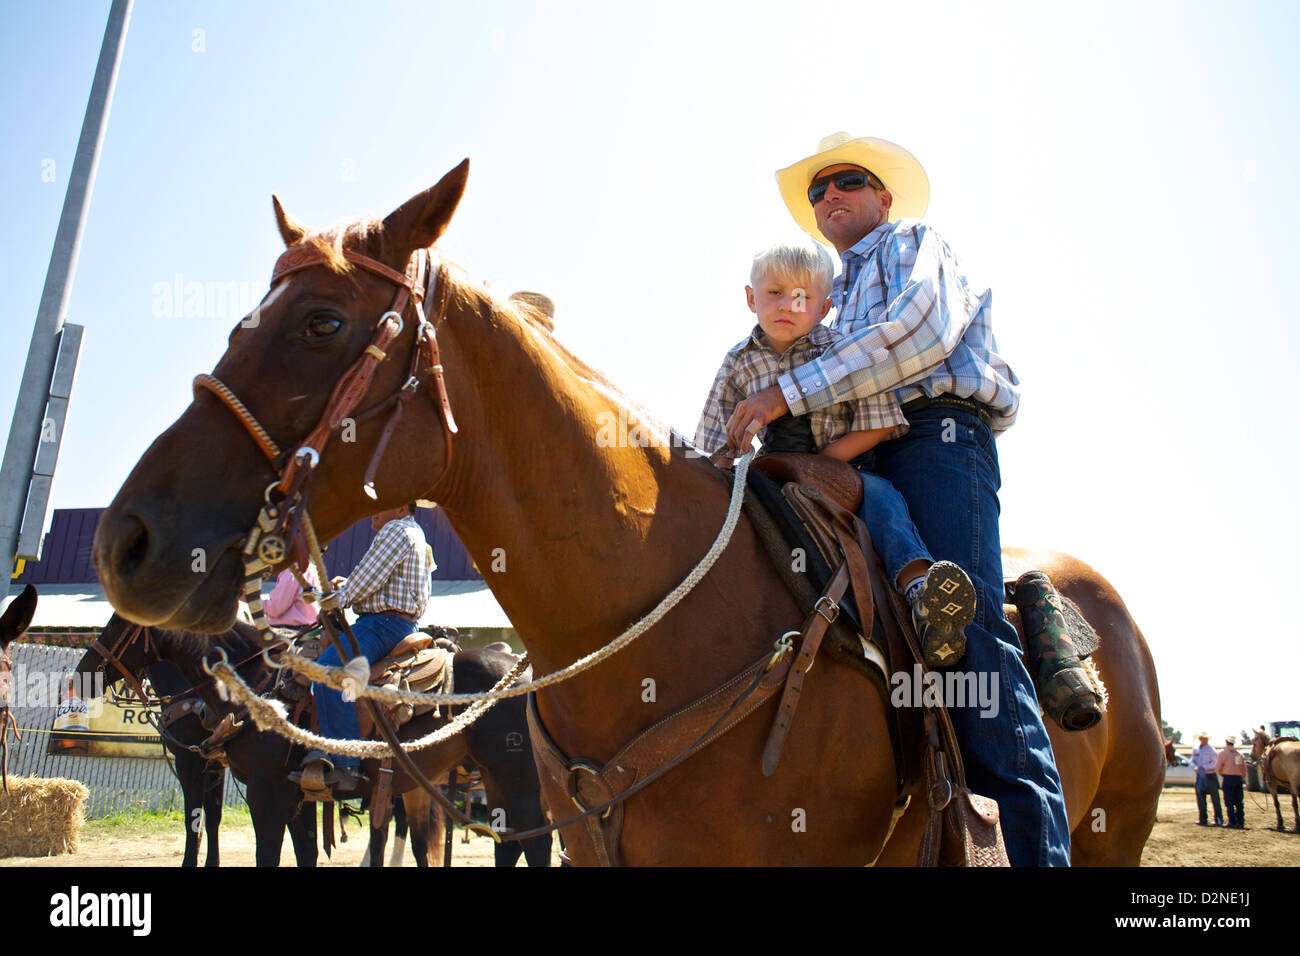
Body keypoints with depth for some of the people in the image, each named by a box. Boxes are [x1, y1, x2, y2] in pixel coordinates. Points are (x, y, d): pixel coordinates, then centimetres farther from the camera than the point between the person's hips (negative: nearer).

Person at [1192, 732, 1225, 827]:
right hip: (1200, 775, 5)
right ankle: (1203, 819, 10)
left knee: (1215, 798, 0)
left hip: (1210, 775, -5)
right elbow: (1193, 760, 13)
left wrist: (1204, 767, -20)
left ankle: (1218, 819, 6)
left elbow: (1214, 763, -9)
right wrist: (1196, 767, -7)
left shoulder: (1211, 750, -6)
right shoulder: (1195, 749, 8)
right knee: (1200, 798, 4)